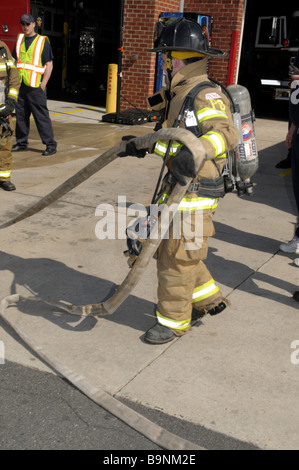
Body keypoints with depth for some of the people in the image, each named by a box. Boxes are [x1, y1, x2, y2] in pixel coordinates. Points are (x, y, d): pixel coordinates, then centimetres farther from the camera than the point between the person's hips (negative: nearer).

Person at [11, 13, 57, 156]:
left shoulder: (43, 41, -1)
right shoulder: (19, 40, 15)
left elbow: (49, 64, -4)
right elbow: (15, 61, 21)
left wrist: (43, 84, -12)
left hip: (35, 86, -6)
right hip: (20, 86, 6)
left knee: (42, 116, -7)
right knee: (20, 115, 9)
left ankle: (50, 145, -3)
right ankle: (22, 143, 20)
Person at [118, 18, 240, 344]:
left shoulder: (205, 95, -18)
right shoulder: (180, 94, 12)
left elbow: (227, 133, -34)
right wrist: (144, 146, 29)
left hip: (194, 195, -10)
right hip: (178, 189, 10)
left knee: (176, 256, 0)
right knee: (174, 250, 19)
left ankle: (174, 321, 18)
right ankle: (209, 300, 36)